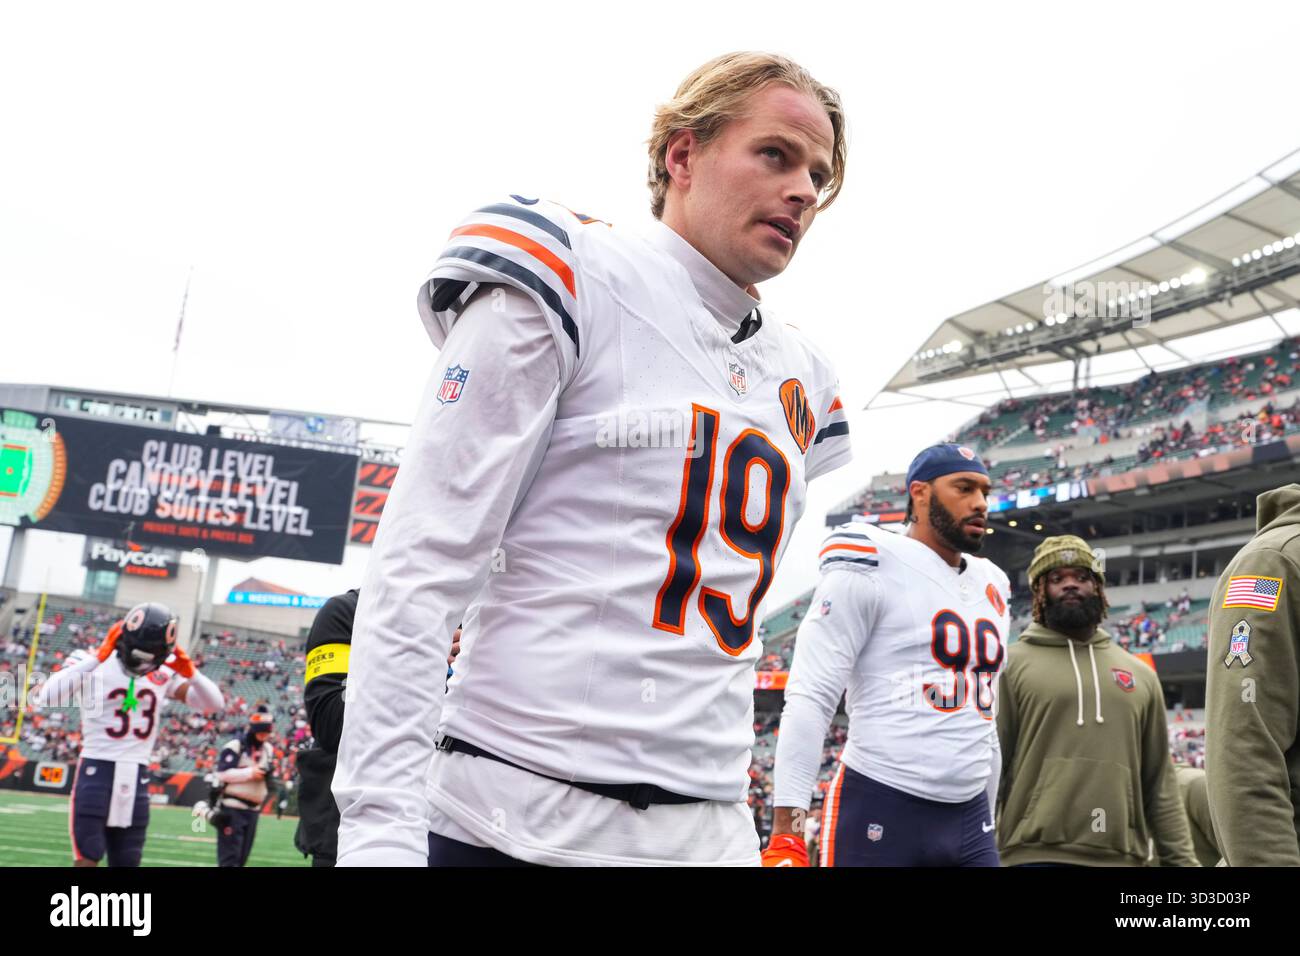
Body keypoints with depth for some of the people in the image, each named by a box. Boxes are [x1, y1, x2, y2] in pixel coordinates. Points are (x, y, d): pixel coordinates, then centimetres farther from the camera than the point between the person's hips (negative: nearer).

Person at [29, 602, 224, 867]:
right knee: (87, 860, -9)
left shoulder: (163, 674, 5)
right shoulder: (91, 665, -9)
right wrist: (94, 659, -27)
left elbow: (214, 705, 4)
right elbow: (42, 698, -26)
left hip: (136, 778, 5)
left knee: (126, 862, 10)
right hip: (96, 770, -5)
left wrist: (189, 671, -12)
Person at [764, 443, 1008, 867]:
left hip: (970, 818, 7)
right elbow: (809, 700, -13)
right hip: (880, 812, -7)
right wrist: (787, 832, -19)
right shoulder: (873, 567, -7)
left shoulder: (991, 586, 16)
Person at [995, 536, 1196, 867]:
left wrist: (1180, 858, 9)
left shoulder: (1141, 675, 16)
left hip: (1122, 855, 4)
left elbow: (1160, 783, 16)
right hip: (1036, 853, -4)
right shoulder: (1011, 665, 2)